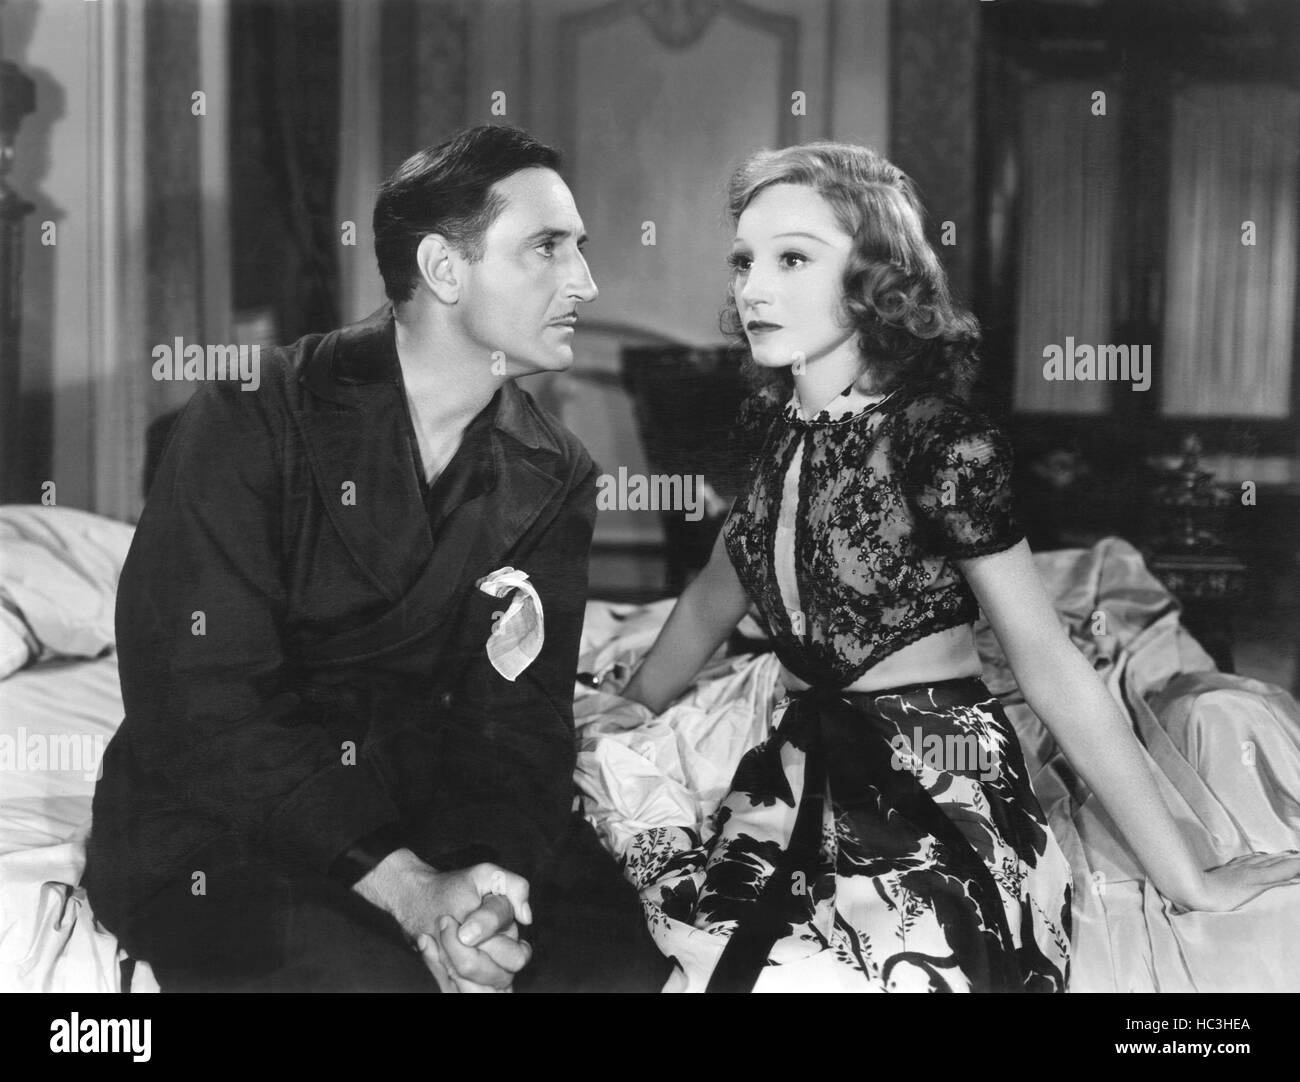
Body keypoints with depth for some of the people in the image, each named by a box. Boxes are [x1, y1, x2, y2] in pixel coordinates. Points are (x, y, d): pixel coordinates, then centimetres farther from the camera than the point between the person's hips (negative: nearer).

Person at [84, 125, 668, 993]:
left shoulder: (554, 478, 3)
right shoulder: (253, 419, -12)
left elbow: (522, 716, -3)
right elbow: (201, 699, -19)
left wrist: (491, 871, -26)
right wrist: (407, 886, -28)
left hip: (427, 810, 5)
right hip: (221, 830, -4)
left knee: (623, 961, -16)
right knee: (378, 970, -31)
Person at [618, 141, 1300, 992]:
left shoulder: (938, 443, -16)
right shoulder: (787, 431, 3)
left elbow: (1053, 670, -14)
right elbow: (710, 605, 19)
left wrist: (1186, 880, -11)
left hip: (940, 803, -6)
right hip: (808, 782, 6)